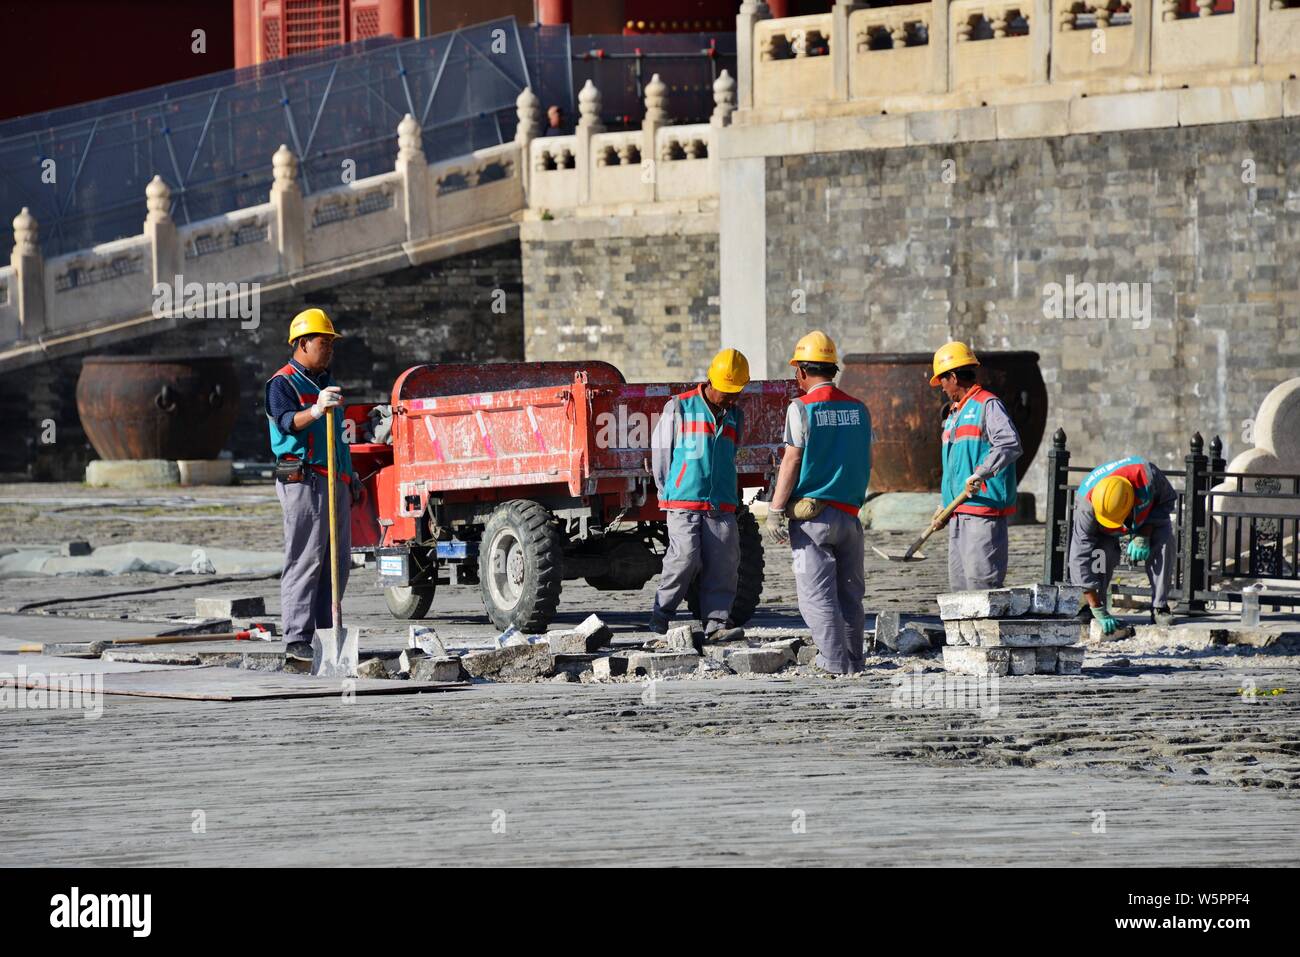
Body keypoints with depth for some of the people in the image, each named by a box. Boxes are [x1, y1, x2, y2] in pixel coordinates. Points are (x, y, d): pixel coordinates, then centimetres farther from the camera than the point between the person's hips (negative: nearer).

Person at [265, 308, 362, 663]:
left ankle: (326, 633, 14)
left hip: (335, 483, 9)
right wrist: (315, 410, -43)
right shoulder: (283, 383, -6)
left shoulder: (325, 381, 23)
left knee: (337, 563, 8)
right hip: (304, 480, -9)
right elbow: (287, 422, -24)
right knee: (305, 560, -12)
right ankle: (297, 639, -14)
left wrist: (350, 477, 31)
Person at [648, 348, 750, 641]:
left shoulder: (735, 416, 16)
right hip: (683, 503, -4)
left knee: (723, 562, -6)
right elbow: (660, 450, 8)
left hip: (721, 505, 4)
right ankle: (661, 614, 1)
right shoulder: (679, 408, 2)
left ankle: (717, 623, -5)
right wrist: (668, 493, 11)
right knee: (685, 558, -14)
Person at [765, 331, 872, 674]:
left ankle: (835, 661, -10)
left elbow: (791, 462, -9)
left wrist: (775, 510, -7)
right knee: (849, 594, 11)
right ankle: (853, 662, 12)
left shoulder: (802, 408, -7)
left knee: (817, 594, -4)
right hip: (849, 512, 5)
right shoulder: (858, 409, 9)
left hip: (811, 514, -5)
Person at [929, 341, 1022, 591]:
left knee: (981, 580, -15)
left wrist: (981, 474, -30)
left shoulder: (988, 405, -7)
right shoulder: (955, 413, 23)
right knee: (959, 582, 10)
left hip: (984, 510, -10)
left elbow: (1010, 444, -22)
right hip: (959, 512, 10)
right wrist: (946, 505, 23)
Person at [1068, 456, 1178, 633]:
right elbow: (1081, 559, -37)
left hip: (1147, 516, 1)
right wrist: (1099, 612, -39)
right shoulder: (1086, 506, -41)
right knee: (1103, 552, -30)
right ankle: (1088, 609, -12)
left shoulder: (1148, 477, -42)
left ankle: (1159, 608, -18)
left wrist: (1144, 535, -31)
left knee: (1163, 542, -27)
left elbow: (1168, 500, -17)